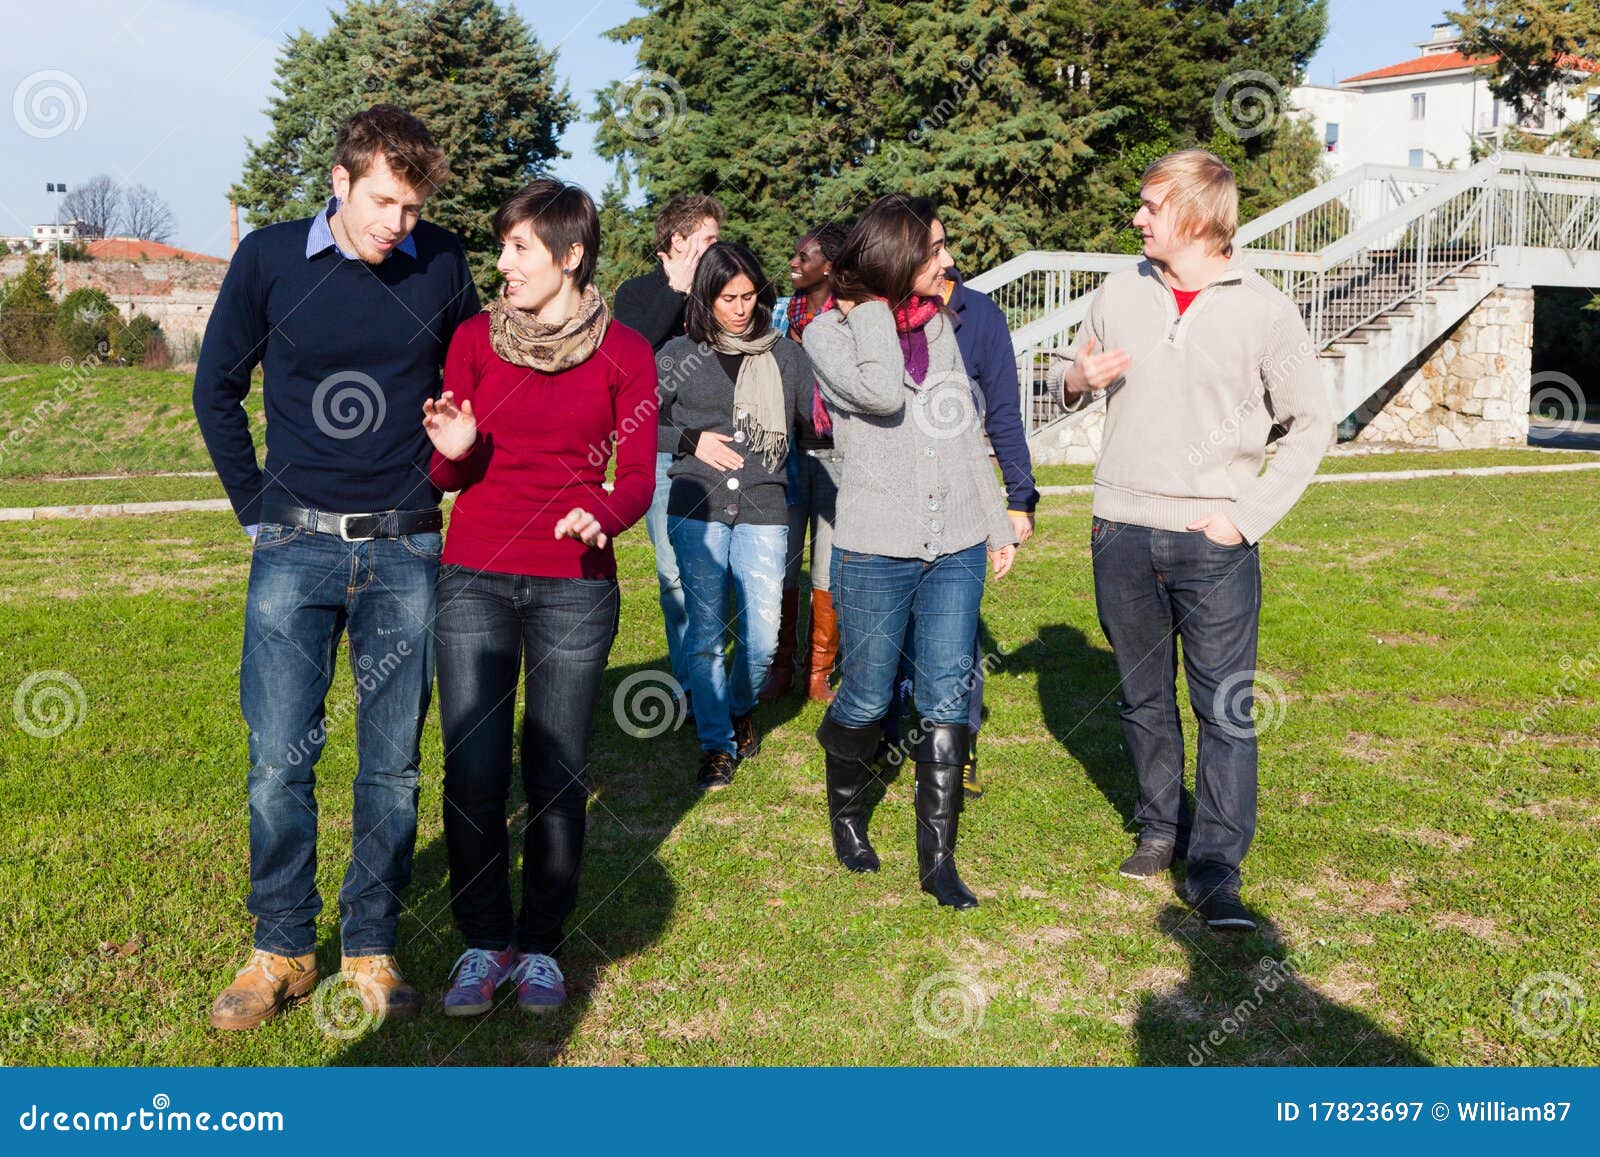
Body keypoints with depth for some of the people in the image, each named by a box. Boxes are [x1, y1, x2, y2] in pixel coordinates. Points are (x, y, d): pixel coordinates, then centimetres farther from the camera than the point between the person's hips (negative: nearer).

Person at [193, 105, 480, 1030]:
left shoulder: (442, 266, 1)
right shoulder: (270, 259, -1)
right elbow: (217, 391, 9)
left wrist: (447, 487, 9)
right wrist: (258, 509, 5)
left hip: (405, 553, 1)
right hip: (296, 549, 0)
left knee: (394, 764, 6)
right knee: (279, 761, -1)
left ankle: (373, 945, 20)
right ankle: (283, 950, 16)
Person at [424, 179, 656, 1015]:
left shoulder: (624, 352, 2)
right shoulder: (475, 337, 5)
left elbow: (637, 476, 0)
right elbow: (444, 473, 8)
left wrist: (603, 519, -21)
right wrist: (452, 450, -15)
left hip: (574, 585, -1)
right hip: (474, 578, 1)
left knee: (556, 774, 3)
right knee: (472, 773, -1)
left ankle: (541, 945, 19)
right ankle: (483, 944, 16)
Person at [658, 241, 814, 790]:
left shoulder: (786, 355, 9)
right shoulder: (679, 355, 6)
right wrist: (692, 441, -3)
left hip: (763, 512, 1)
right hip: (697, 507, 0)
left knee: (762, 636, -2)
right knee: (706, 632, 0)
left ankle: (740, 708, 29)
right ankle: (717, 744, 14)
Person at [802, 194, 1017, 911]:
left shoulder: (937, 324, 13)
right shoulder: (828, 332, -4)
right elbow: (880, 394, -24)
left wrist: (998, 525, 18)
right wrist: (874, 306, -11)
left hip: (957, 551, 4)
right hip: (876, 553, -4)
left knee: (947, 704, 2)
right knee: (866, 700, 7)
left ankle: (938, 861, 9)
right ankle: (846, 813, 35)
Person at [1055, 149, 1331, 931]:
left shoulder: (1263, 309, -3)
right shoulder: (1119, 293, 6)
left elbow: (1310, 424, 2)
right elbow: (1075, 375, 19)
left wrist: (1249, 516, -8)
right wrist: (1077, 381, -7)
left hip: (1216, 543, -3)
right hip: (1122, 534, 3)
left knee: (1226, 707, -4)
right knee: (1144, 698, 14)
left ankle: (1215, 870, 1)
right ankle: (1160, 828, 30)